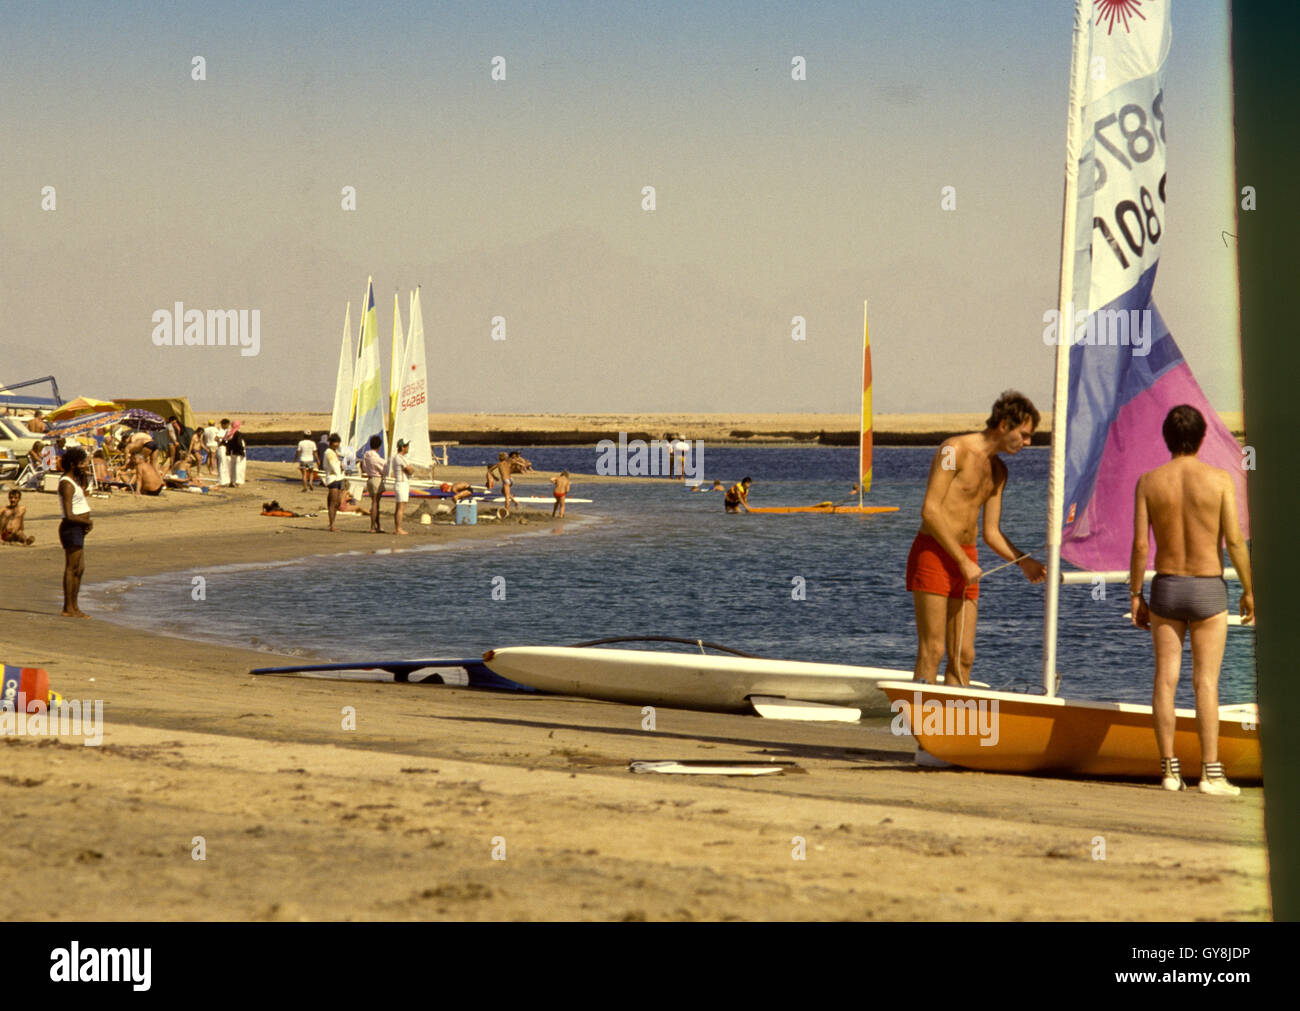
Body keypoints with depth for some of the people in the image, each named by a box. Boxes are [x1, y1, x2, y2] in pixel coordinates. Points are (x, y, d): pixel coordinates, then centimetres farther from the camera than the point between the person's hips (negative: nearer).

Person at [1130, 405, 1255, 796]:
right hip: (1208, 589, -2)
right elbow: (1234, 540, -10)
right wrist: (1249, 590, 0)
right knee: (1206, 682, -1)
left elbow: (1140, 544, -5)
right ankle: (1211, 772, -5)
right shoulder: (1219, 479, -8)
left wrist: (1135, 595, 4)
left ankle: (1169, 768, 4)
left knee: (1165, 679, 5)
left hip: (1165, 588, 2)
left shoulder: (1149, 482, -3)